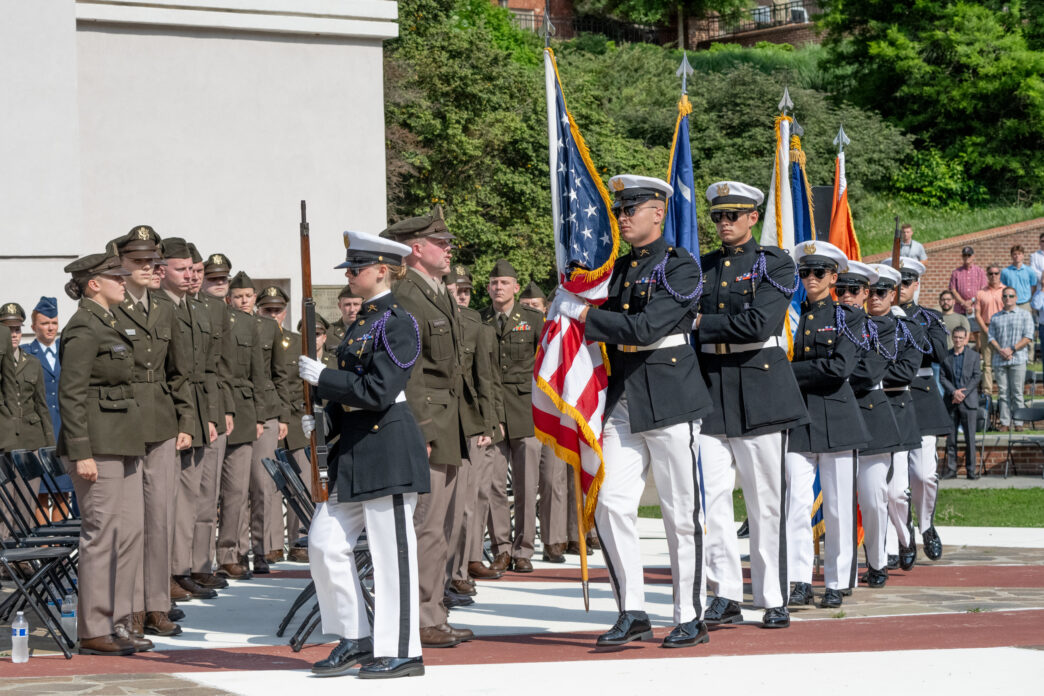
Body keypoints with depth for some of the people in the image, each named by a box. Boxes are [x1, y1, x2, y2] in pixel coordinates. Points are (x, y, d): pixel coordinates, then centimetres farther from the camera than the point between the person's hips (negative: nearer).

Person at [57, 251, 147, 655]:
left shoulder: (108, 325, 17)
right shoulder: (84, 328, -12)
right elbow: (70, 394, -17)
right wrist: (81, 453, -21)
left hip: (123, 444, 10)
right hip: (98, 445, -10)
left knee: (131, 531, 9)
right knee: (100, 535, -6)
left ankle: (118, 624, 15)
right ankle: (92, 632, -1)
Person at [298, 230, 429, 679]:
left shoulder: (398, 323, -12)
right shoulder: (362, 322, 16)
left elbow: (378, 392, -19)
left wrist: (322, 377, -13)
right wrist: (323, 421, 8)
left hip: (389, 446, -9)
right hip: (355, 448, 9)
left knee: (391, 551, -3)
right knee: (325, 542, 7)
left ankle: (402, 652, 4)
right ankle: (356, 638, 17)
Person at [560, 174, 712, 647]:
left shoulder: (680, 267, -7)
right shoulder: (616, 269, 15)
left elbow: (646, 327, -19)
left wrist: (582, 313, -14)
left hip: (670, 399, -6)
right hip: (622, 400, 6)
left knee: (681, 513, 0)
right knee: (611, 505, -3)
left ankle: (691, 617, 8)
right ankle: (632, 612, 5)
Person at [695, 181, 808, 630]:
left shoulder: (775, 264, 0)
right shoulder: (702, 268, 15)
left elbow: (758, 324, -13)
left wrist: (702, 323, -10)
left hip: (759, 388, -4)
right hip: (708, 390, 4)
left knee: (765, 500, -1)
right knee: (712, 494, -3)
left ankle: (773, 600, 6)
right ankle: (725, 595, 3)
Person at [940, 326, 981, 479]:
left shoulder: (973, 355, 5)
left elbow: (977, 377, 0)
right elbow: (942, 377, 3)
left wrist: (963, 393, -10)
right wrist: (954, 392, -12)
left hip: (968, 400, -2)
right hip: (951, 401, 2)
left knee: (970, 437, -2)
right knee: (951, 436, 3)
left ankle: (971, 469, 2)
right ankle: (951, 469, 8)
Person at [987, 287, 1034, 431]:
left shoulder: (1025, 315, 8)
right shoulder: (996, 317, 18)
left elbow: (1028, 338, -1)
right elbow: (990, 337, 10)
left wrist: (1012, 349, -12)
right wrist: (1000, 350, -9)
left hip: (1018, 359, -3)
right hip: (999, 360, 3)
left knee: (1017, 392, -5)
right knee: (1003, 392, 0)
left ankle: (1018, 423, -3)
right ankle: (1005, 422, 2)